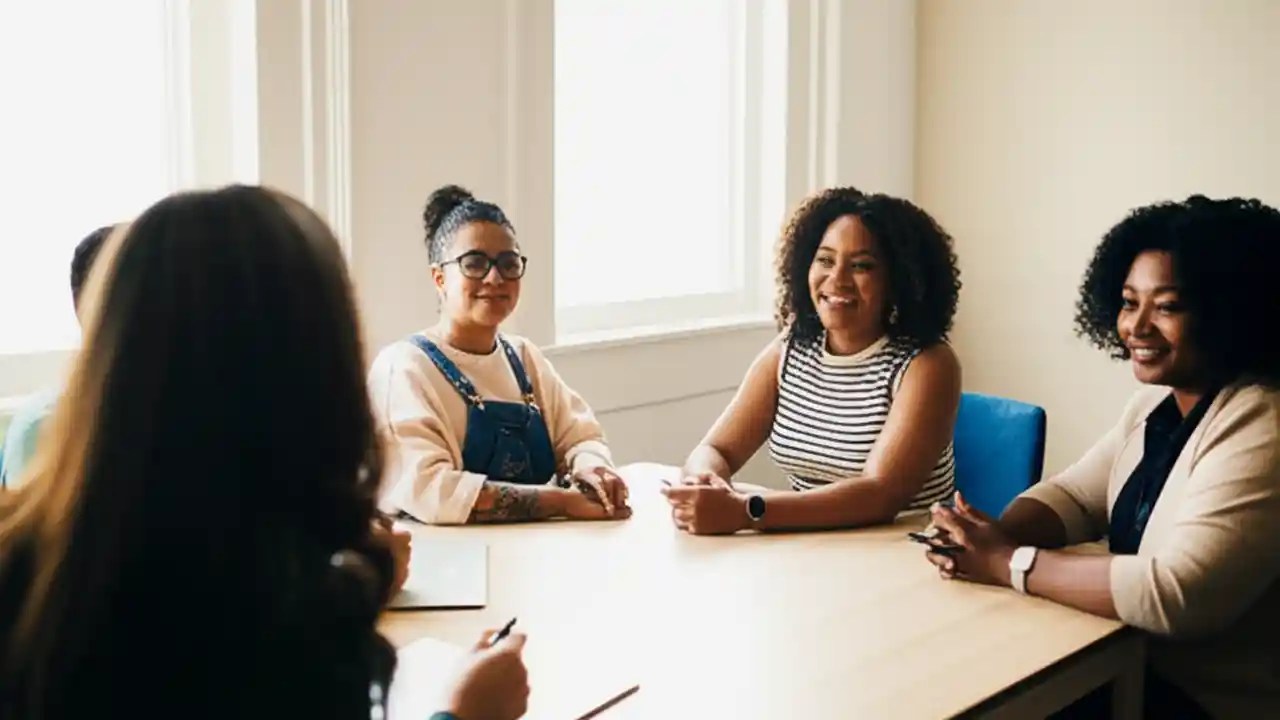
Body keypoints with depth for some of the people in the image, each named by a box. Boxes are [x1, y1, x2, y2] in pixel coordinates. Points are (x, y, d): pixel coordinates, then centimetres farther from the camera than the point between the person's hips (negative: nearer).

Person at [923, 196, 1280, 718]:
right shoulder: (1156, 402, 6)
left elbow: (1177, 594, -31)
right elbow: (1073, 495, 8)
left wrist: (1011, 563, -23)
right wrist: (995, 537, -14)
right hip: (1134, 670, 7)